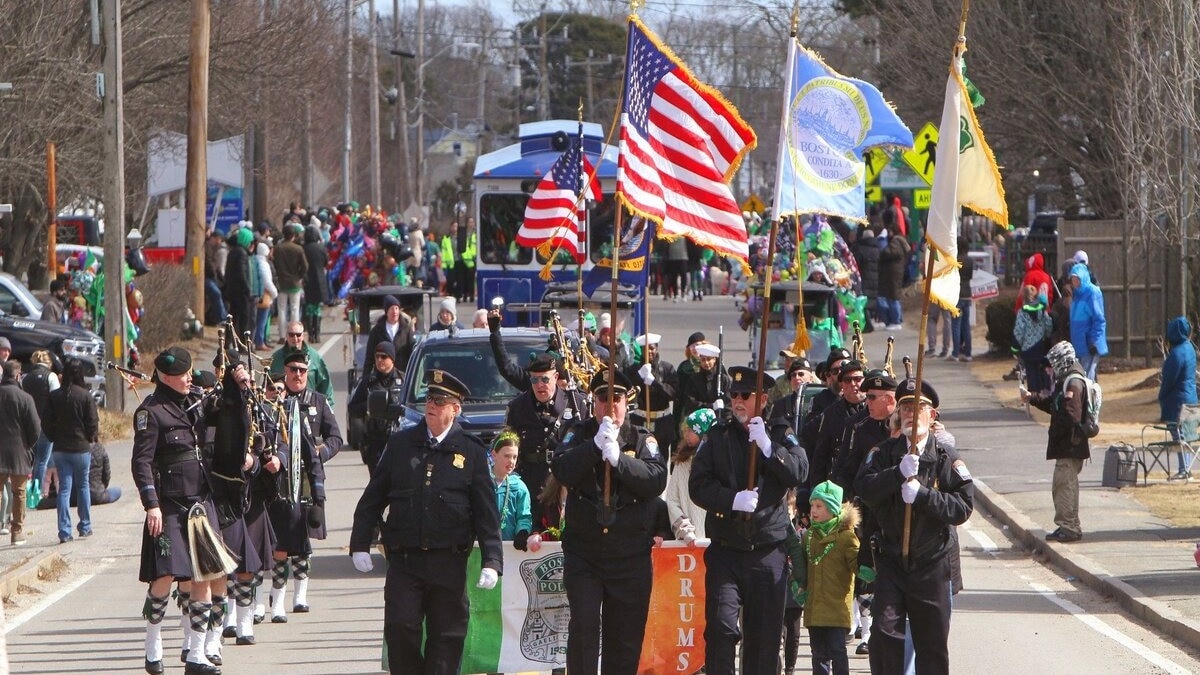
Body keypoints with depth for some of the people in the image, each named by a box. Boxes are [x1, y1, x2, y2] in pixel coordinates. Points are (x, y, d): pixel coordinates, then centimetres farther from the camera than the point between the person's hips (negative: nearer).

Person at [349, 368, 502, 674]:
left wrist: (491, 561, -6)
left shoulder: (471, 452, 3)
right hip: (404, 560, 1)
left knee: (446, 638, 2)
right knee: (400, 629, -10)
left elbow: (487, 512, 2)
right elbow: (372, 498, 13)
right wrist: (360, 545, 8)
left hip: (449, 564, -1)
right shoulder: (401, 444, 8)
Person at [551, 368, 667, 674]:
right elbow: (562, 471, -12)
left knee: (626, 637, 5)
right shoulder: (580, 436, 6)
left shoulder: (643, 440, 6)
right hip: (583, 554, -1)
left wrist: (619, 458, -25)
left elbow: (656, 480, -12)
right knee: (584, 626, -12)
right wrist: (596, 444, -24)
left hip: (630, 556, 1)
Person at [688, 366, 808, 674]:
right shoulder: (717, 437, 9)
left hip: (769, 553, 1)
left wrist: (767, 446, -20)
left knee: (765, 635, 5)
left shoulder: (781, 436, 9)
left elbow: (799, 473, -9)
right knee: (720, 628, -14)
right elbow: (698, 486, 0)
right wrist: (733, 499, -16)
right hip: (725, 552, -1)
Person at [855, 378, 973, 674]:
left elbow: (963, 506, -9)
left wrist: (921, 494, -20)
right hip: (891, 559, 1)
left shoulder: (947, 458, -1)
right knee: (885, 631, -10)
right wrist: (899, 472, -25)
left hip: (933, 563, -1)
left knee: (932, 641, 6)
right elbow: (864, 489, -11)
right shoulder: (884, 452, 4)